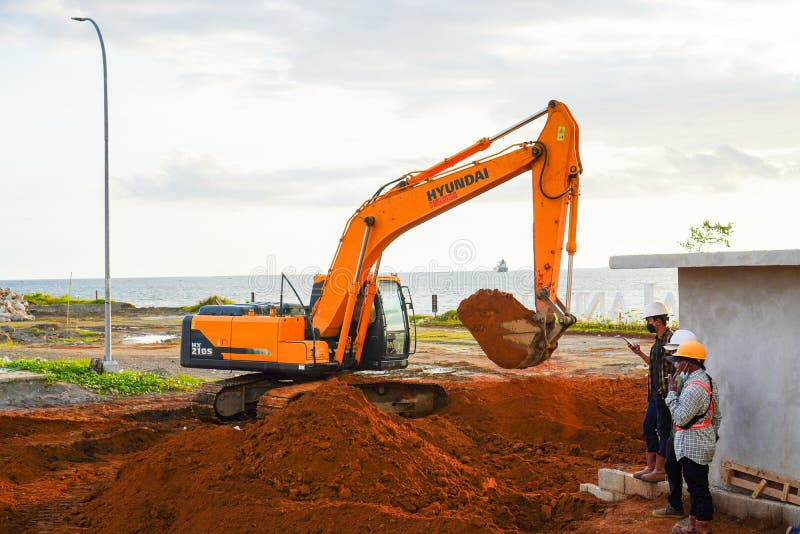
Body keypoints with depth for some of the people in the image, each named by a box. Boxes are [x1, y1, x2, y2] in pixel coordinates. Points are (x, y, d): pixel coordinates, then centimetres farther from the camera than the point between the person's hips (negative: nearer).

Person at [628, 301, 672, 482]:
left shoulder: (670, 340, -16)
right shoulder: (658, 340, 15)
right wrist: (640, 354, 21)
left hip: (666, 393, -10)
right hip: (656, 393, 10)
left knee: (664, 430, -2)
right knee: (648, 427, 13)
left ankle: (660, 470, 4)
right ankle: (650, 466, 21)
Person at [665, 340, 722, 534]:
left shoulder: (694, 387, -24)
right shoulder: (707, 380, 9)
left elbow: (680, 418, -22)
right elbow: (717, 415, 16)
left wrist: (672, 393, -15)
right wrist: (713, 435, 24)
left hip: (692, 446, -10)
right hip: (704, 442, 10)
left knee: (698, 487, -1)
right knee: (696, 486, 19)